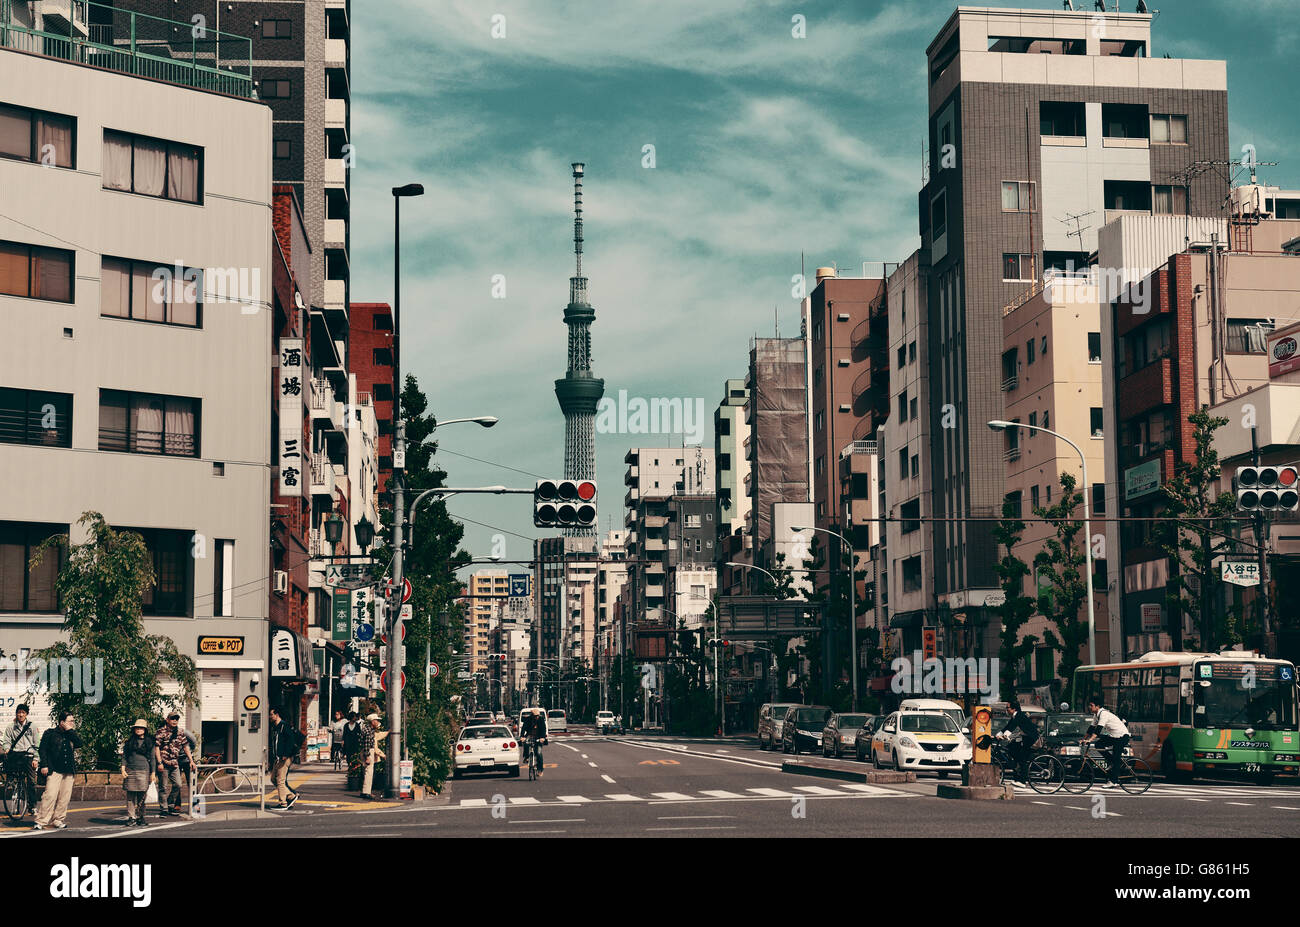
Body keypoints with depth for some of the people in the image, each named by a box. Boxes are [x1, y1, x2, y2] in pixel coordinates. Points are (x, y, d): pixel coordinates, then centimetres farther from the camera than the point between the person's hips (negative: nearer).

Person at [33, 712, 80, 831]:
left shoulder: (70, 734, 17)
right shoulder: (50, 734, 4)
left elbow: (79, 743, 1)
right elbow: (43, 749, 1)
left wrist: (70, 731, -3)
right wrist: (44, 765, -7)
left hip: (68, 771, 5)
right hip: (54, 770, -5)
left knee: (65, 797, 3)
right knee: (50, 795, -14)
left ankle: (58, 820, 12)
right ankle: (41, 822, -11)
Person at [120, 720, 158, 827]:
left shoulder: (150, 742, 8)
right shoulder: (129, 741, 10)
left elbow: (152, 758, 9)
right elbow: (124, 756, 11)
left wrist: (152, 773, 6)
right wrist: (123, 769, -1)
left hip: (144, 771, -1)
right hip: (130, 771, 1)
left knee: (142, 796, -3)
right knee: (130, 796, -2)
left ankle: (140, 817, 5)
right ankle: (131, 817, 2)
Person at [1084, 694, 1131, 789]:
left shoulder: (1104, 713, -23)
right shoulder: (1096, 715, 6)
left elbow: (1099, 729, -32)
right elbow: (1092, 728, 13)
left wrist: (1090, 740, -39)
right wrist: (1084, 739, 9)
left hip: (1122, 736, -9)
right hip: (1113, 736, 9)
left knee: (1116, 759, -11)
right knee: (1099, 744, -3)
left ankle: (1113, 781, -9)